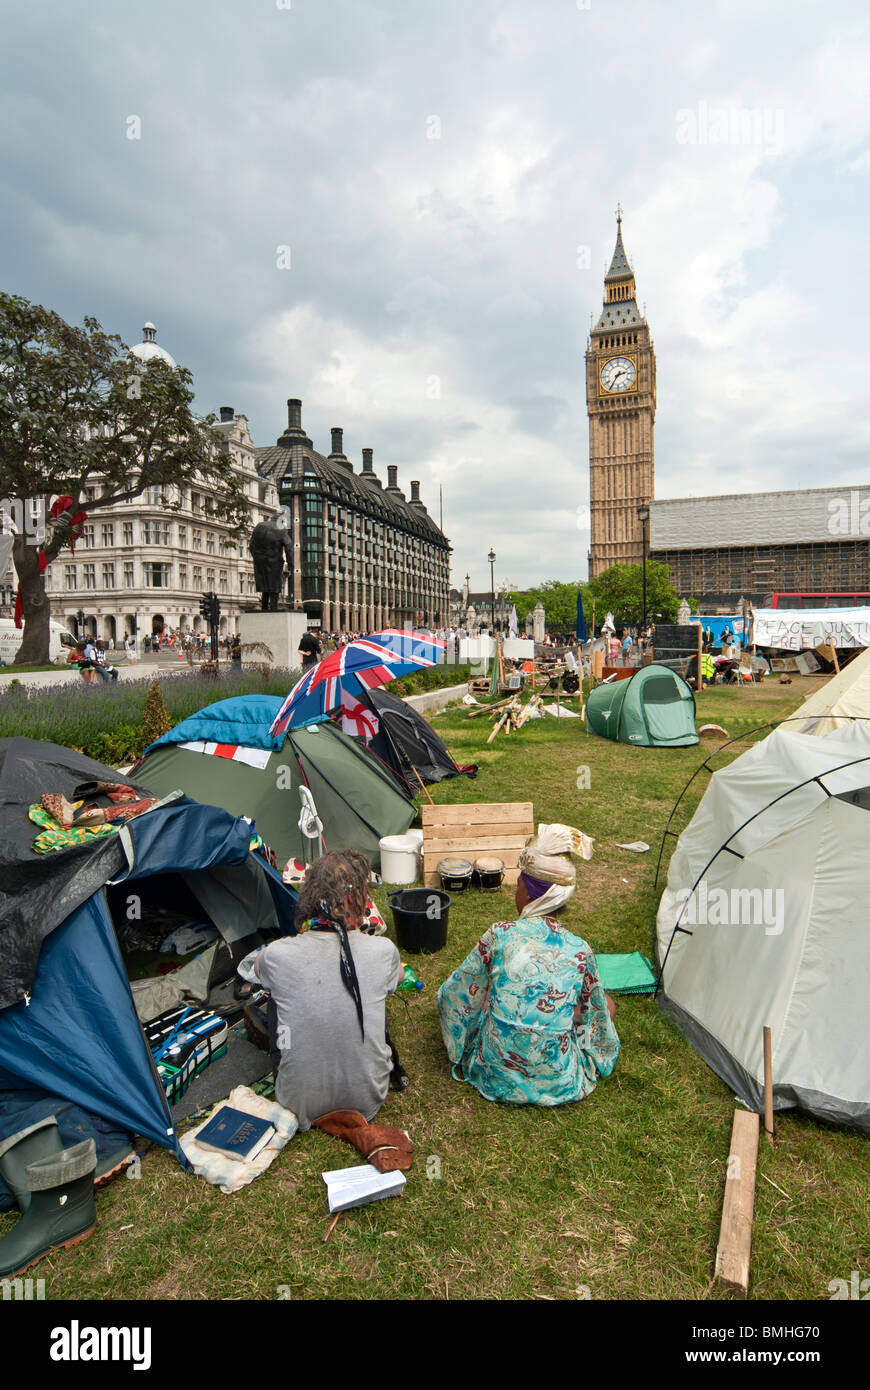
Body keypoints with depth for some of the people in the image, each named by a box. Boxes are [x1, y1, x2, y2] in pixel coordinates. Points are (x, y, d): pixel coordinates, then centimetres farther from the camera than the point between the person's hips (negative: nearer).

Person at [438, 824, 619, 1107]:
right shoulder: (580, 951, -13)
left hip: (497, 1075, 2)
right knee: (608, 1004, 19)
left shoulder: (499, 935, -16)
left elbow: (455, 994, -3)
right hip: (558, 1081, -1)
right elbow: (595, 1014, 1)